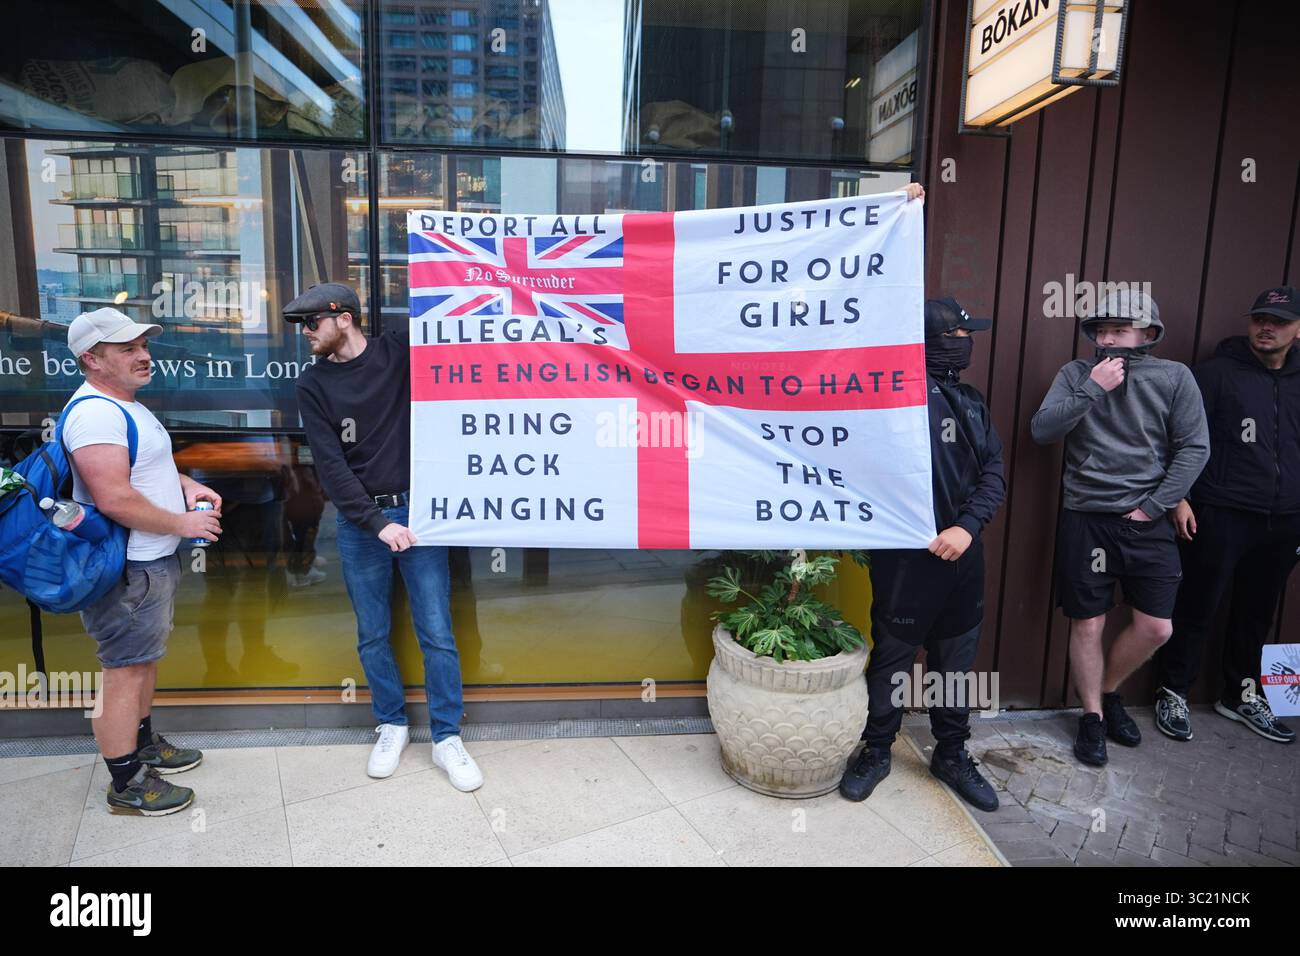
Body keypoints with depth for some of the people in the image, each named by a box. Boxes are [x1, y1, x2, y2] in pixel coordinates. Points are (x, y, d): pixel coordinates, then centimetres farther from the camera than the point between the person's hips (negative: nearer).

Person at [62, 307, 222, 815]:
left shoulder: (126, 406, 13)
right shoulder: (95, 413, -22)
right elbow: (114, 498, -29)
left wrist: (186, 484, 8)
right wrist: (183, 523, -19)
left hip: (153, 561, 11)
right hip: (126, 569, -11)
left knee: (144, 659, 22)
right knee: (125, 670, 0)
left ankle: (143, 742, 39)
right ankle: (127, 783, 11)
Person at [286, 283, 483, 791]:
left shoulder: (400, 350, 1)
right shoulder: (313, 385, 3)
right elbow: (331, 466, -5)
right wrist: (378, 523, -12)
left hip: (417, 510, -1)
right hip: (360, 522, 2)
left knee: (437, 633, 1)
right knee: (372, 635, 10)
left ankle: (446, 738, 14)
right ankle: (392, 725, 30)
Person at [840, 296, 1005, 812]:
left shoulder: (972, 402, 10)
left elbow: (993, 474, 4)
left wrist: (968, 526, -10)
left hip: (961, 553, 6)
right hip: (905, 556, -6)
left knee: (956, 660, 18)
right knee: (892, 655, 9)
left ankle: (952, 754, 36)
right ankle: (876, 751, 29)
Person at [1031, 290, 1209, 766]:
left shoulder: (1174, 377, 1)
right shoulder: (1076, 374, 2)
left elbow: (1194, 448, -1)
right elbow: (1041, 430, -9)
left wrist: (1154, 505, -7)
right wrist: (1093, 390, -15)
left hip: (1147, 521, 1)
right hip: (1086, 519, -1)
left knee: (1155, 627, 4)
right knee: (1087, 623, 5)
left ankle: (1108, 691, 31)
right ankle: (1092, 715, 24)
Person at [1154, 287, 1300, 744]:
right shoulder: (1216, 373, -4)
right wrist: (1179, 499, -14)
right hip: (1221, 517, -5)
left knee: (1257, 613, 14)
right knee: (1197, 609, 0)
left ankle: (1241, 694, 31)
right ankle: (1173, 694, 14)